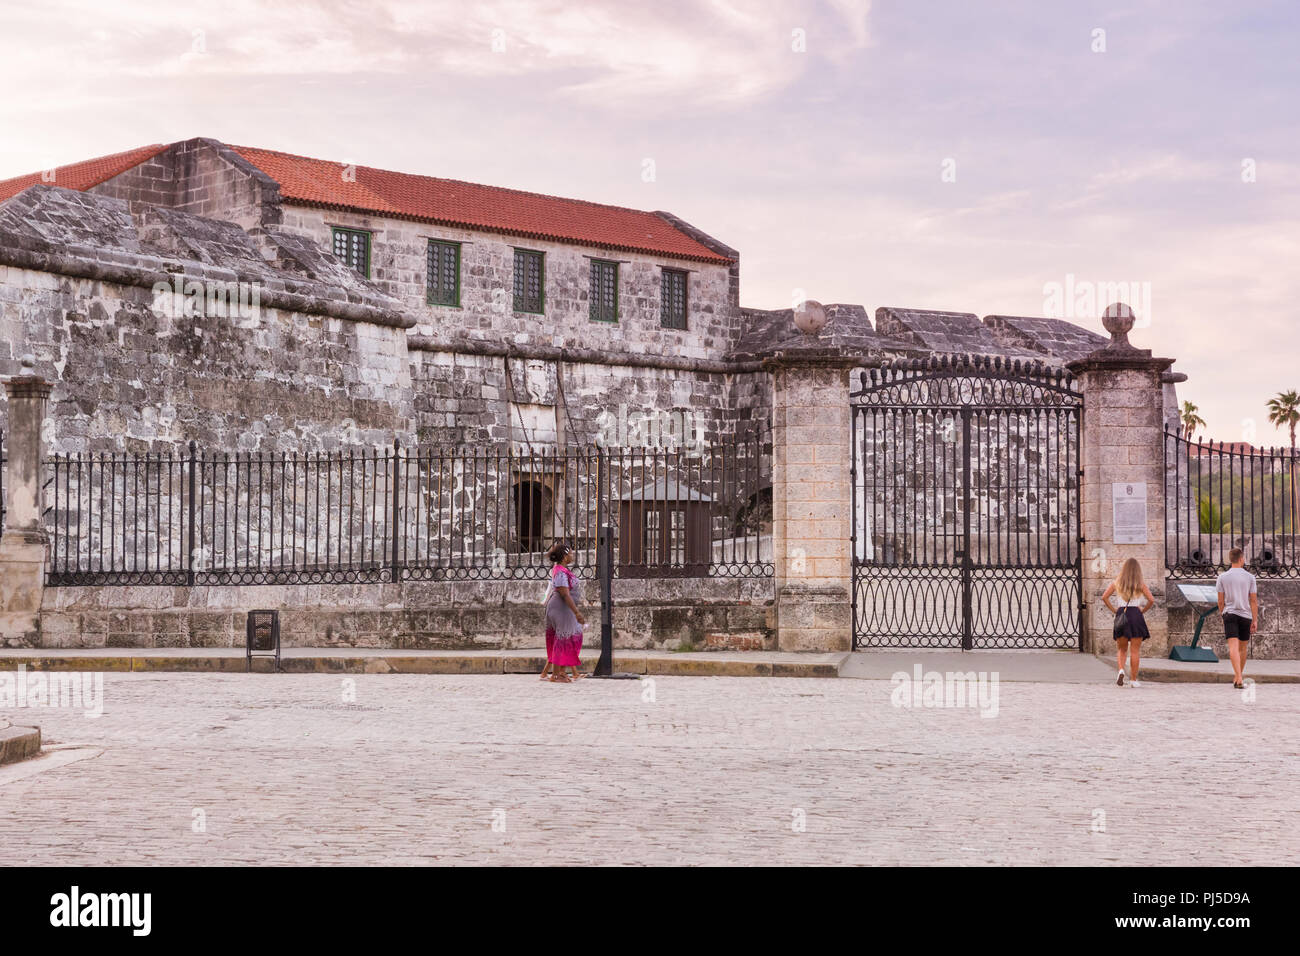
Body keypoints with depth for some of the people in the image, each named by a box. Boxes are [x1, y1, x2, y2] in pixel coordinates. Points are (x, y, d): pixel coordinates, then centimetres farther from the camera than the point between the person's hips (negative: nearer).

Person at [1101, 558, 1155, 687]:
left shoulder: (1117, 583, 7)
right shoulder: (1141, 584, 1)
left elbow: (1104, 597, 1)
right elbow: (1151, 600, -8)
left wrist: (1113, 610, 7)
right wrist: (1143, 610, 5)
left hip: (1121, 614, 2)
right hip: (1136, 615, -2)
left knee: (1122, 649, 13)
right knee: (1135, 651, 3)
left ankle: (1121, 670, -13)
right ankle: (1133, 680, 2)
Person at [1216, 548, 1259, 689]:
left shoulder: (1222, 577, 2)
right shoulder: (1249, 577, 1)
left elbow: (1220, 601, 4)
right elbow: (1253, 601, 0)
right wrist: (1255, 620, 2)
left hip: (1229, 614, -1)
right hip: (1245, 614, 1)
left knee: (1233, 647, -11)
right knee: (1243, 648, 15)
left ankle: (1238, 678, -26)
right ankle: (1238, 676, 26)